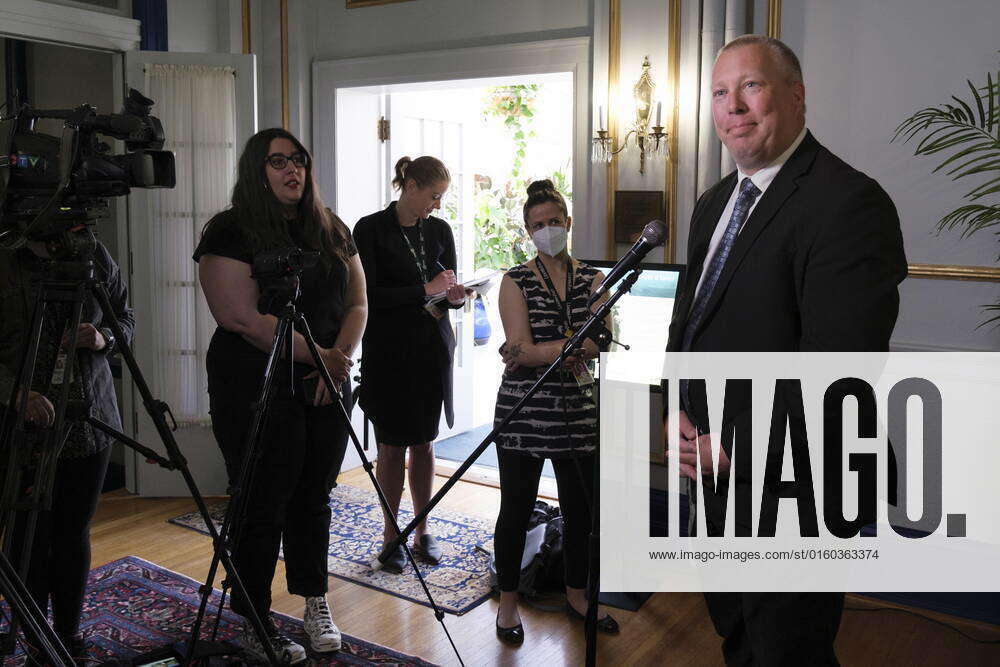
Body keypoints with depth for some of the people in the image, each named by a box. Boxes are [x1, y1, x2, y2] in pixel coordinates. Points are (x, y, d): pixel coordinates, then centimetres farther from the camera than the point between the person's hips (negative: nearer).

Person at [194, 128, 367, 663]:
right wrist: (318, 356, -16)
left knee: (313, 499, 14)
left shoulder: (332, 231, 12)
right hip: (257, 391, -5)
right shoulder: (232, 233, -7)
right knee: (263, 508, 2)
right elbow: (242, 317, -17)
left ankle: (315, 604, 30)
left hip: (325, 390, 5)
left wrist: (340, 358, -7)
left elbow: (357, 303, 11)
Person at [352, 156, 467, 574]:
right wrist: (424, 291, -16)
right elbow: (369, 295, -12)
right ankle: (391, 536, 15)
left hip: (433, 349, 4)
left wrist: (454, 296, -11)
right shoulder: (371, 229, -6)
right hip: (388, 351, -4)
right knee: (392, 445, 2)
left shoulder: (439, 230, 8)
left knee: (424, 442, 10)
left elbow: (449, 293, 13)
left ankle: (422, 531, 22)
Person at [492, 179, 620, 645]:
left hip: (578, 410, 3)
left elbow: (601, 343, -8)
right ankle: (508, 602, 23)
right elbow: (521, 349, -12)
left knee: (580, 507, 12)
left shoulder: (593, 280, 6)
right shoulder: (516, 282, -2)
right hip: (523, 410, -3)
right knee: (516, 508, 7)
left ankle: (576, 595, 32)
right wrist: (574, 348, -16)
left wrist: (541, 352, -16)